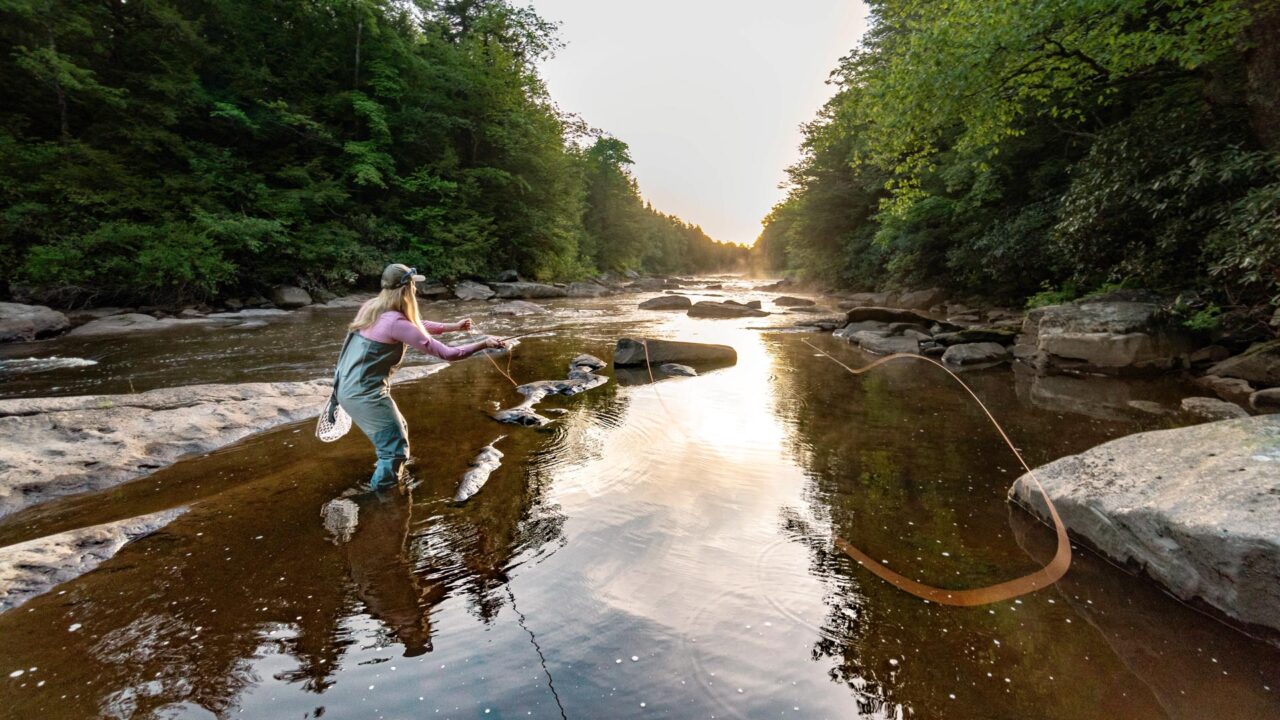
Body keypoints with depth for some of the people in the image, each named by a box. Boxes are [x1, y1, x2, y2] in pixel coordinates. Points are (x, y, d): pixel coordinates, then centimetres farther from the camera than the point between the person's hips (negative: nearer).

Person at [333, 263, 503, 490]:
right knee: (396, 450, 0)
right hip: (364, 394, -10)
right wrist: (484, 343, -12)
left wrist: (454, 326, 20)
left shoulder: (372, 307, 4)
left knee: (398, 430, 26)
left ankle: (385, 470, 43)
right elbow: (445, 353, -20)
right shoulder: (396, 323, -23)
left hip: (348, 387, 10)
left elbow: (416, 325, 20)